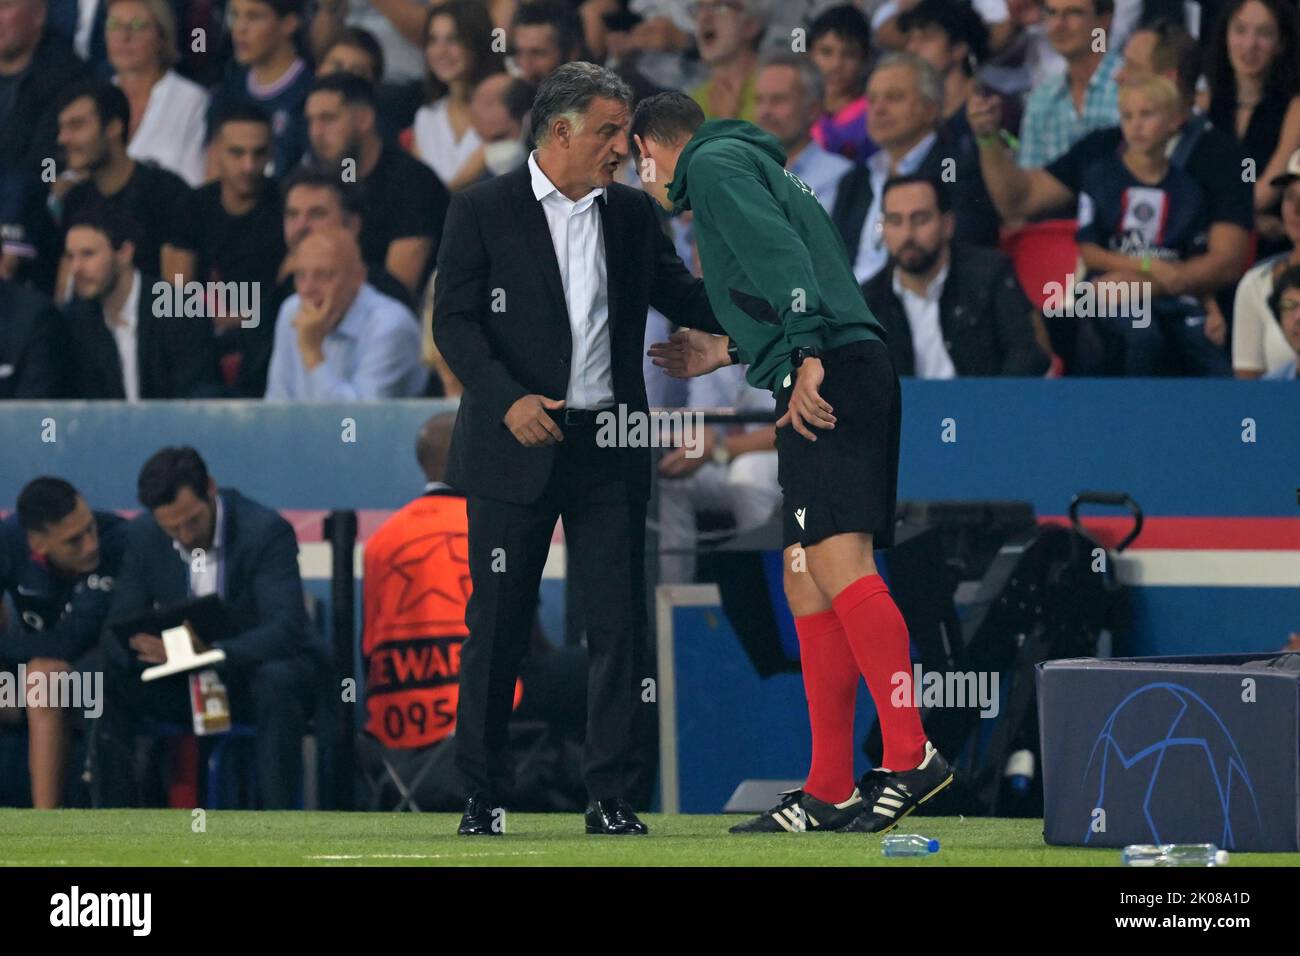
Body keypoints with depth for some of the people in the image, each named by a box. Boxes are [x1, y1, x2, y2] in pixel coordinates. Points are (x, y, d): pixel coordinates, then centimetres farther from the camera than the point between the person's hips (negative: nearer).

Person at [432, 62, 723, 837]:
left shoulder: (632, 213, 10)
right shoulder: (484, 211, -1)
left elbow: (682, 297, 18)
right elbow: (455, 320, -5)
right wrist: (508, 397, -18)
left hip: (610, 448, 3)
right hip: (516, 447, -3)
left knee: (619, 621, -1)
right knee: (499, 624, 2)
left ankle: (613, 798, 4)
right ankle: (483, 796, 12)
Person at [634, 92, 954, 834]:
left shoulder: (713, 163, 2)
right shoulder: (752, 164, 30)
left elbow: (778, 252, -13)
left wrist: (806, 355, -22)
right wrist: (726, 351, 39)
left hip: (830, 379, -10)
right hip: (838, 376, 10)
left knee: (837, 562, -19)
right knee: (807, 584, 8)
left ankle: (910, 754, -29)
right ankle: (831, 791, 7)